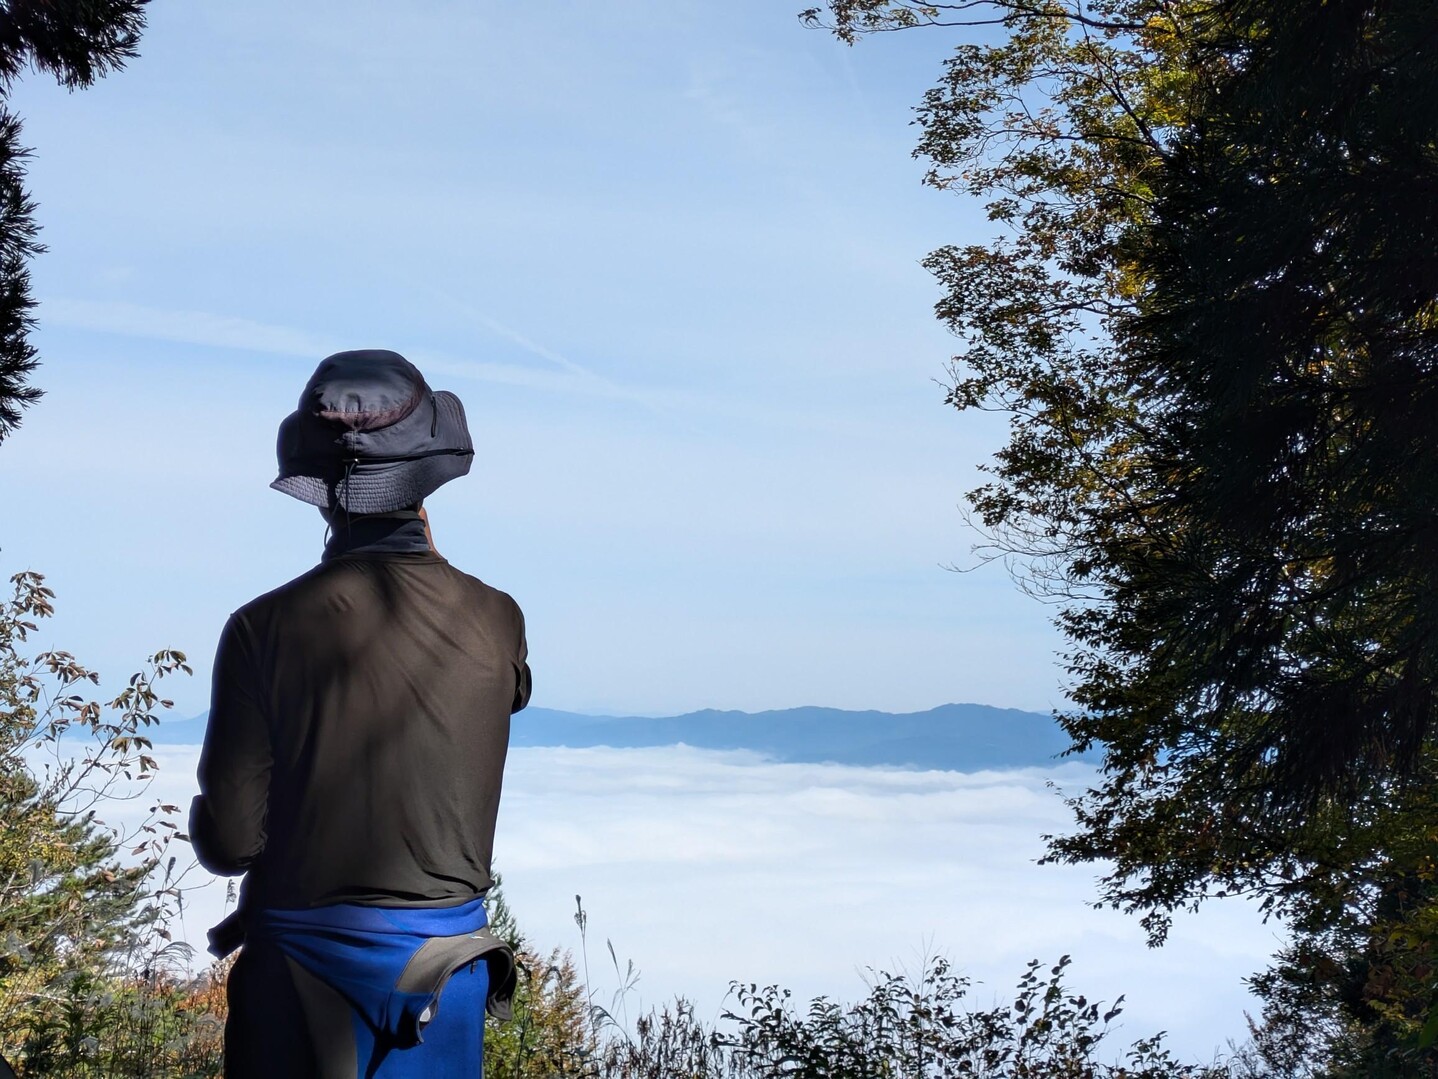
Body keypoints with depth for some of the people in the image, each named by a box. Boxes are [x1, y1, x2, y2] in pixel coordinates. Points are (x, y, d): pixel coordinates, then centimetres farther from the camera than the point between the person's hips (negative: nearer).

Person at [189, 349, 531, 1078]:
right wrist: (428, 567, 20)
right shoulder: (496, 624, -8)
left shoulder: (265, 628, -14)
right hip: (443, 958, 2)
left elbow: (227, 843, -12)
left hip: (301, 964, -2)